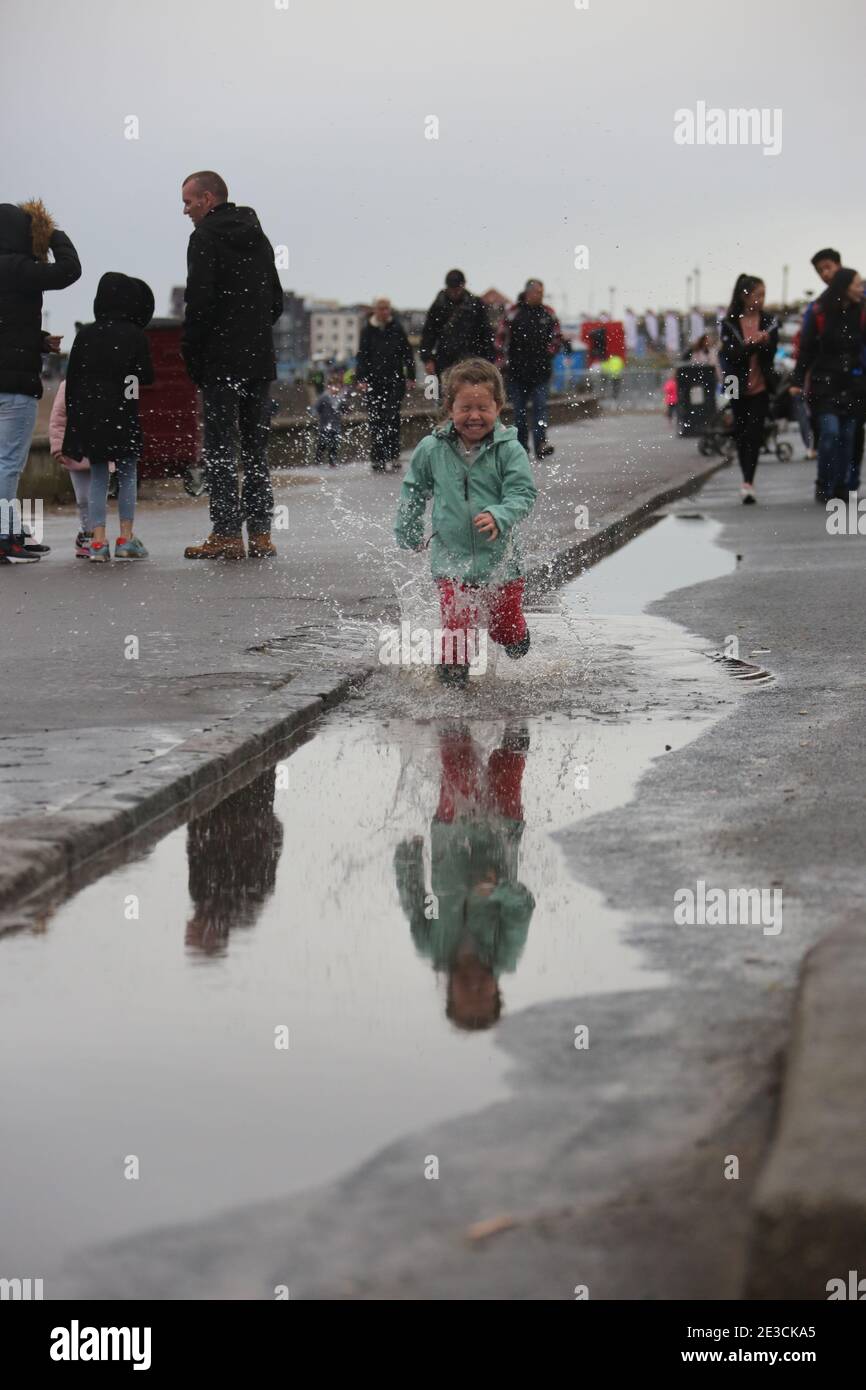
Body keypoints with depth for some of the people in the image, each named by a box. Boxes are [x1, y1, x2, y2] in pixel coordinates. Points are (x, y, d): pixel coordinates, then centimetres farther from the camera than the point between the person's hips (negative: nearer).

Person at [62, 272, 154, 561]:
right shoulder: (135, 335, -6)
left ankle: (98, 540, 0)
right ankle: (125, 539, 4)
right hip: (122, 414, -3)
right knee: (128, 472, 9)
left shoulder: (86, 334, 3)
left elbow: (72, 377, 5)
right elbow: (146, 377, -4)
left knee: (98, 475, 8)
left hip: (88, 413, 3)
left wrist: (72, 414, 12)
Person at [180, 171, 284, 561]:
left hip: (221, 362, -7)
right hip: (261, 360, 7)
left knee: (219, 448, -4)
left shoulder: (205, 237, -7)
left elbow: (199, 300, -14)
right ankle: (260, 533, 11)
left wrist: (191, 355, -7)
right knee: (256, 446, 11)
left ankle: (226, 535, -7)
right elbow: (277, 301, 19)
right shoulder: (258, 237, 16)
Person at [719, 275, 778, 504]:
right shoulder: (730, 323, -1)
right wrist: (753, 344, -27)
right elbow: (731, 353, -12)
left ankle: (748, 482, -16)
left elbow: (771, 352, -4)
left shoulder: (768, 322, 3)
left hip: (760, 387, -1)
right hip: (739, 387, 1)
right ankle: (747, 480, 25)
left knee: (754, 434, -11)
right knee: (741, 433, 10)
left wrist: (765, 342, -26)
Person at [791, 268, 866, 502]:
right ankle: (824, 487, -3)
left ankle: (842, 487, 14)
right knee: (830, 432, -14)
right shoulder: (819, 313, -4)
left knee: (847, 436, 4)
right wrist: (797, 381, -4)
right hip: (825, 383, -3)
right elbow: (806, 349, -1)